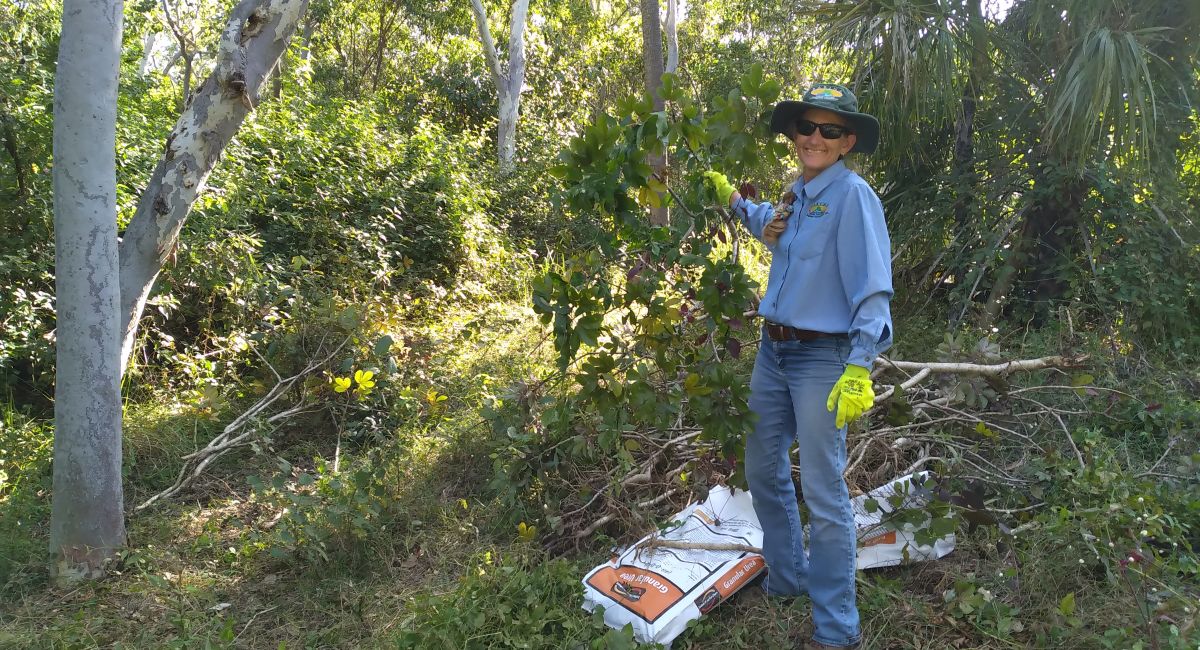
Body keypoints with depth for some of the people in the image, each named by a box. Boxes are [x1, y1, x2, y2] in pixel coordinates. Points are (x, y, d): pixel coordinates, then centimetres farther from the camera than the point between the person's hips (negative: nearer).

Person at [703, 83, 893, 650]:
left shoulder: (852, 195, -13)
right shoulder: (795, 195, 11)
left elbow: (873, 289, -20)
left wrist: (858, 370, -28)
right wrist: (731, 198, 33)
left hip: (822, 359, -8)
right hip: (773, 351, 8)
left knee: (823, 492, -3)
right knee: (763, 470, 17)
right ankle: (785, 580, 38)